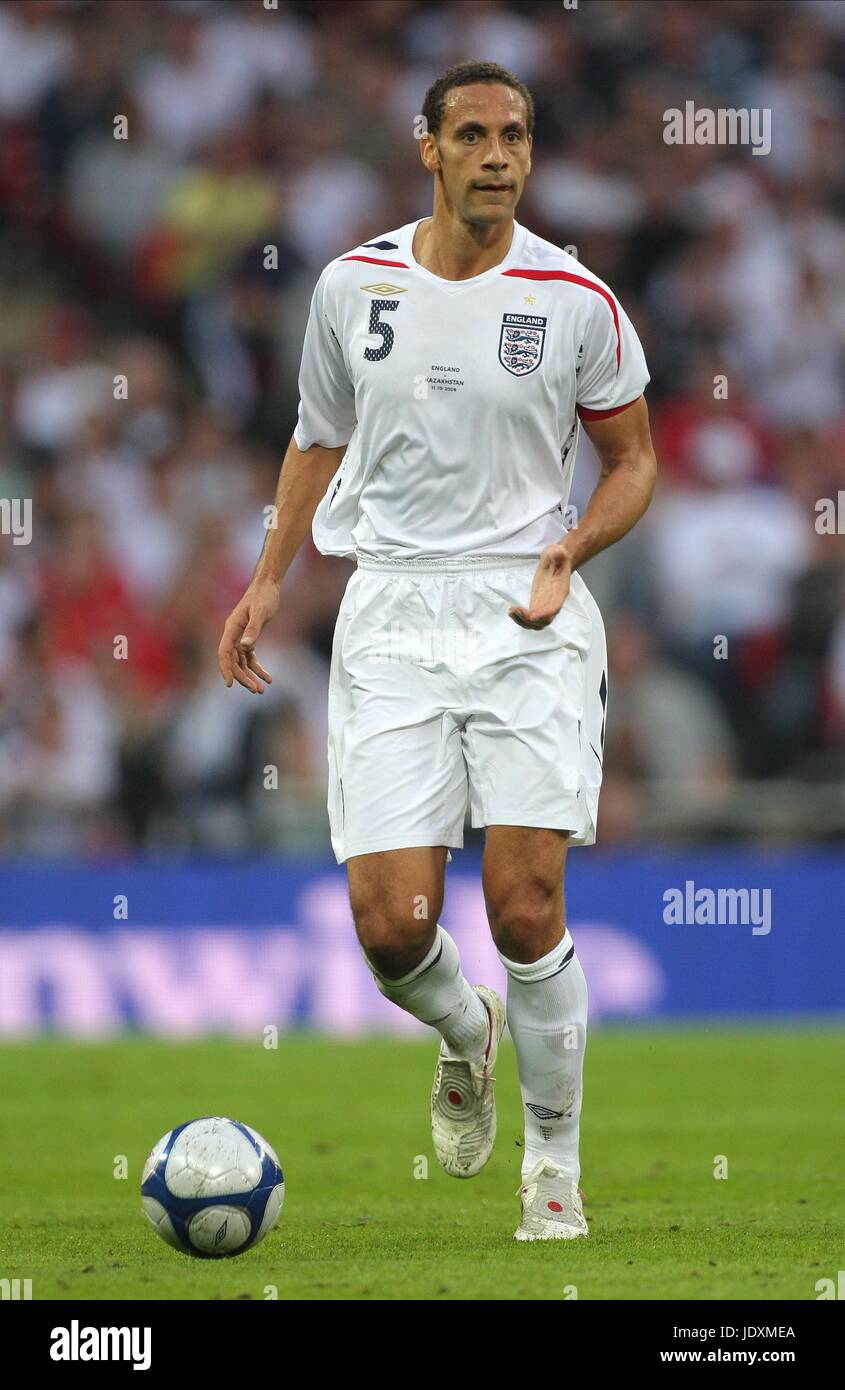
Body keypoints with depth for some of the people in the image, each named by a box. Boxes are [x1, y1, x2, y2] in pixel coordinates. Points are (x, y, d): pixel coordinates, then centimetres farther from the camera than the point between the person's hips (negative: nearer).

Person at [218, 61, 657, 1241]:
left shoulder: (575, 299, -1)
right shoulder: (354, 285, 5)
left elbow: (633, 460, 9)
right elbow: (321, 437, 20)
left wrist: (569, 552, -9)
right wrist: (269, 579, 12)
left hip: (528, 617, -2)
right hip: (393, 614, 2)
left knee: (525, 907, -11)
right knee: (390, 922, -9)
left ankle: (554, 1167, 7)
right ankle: (467, 1036, 27)